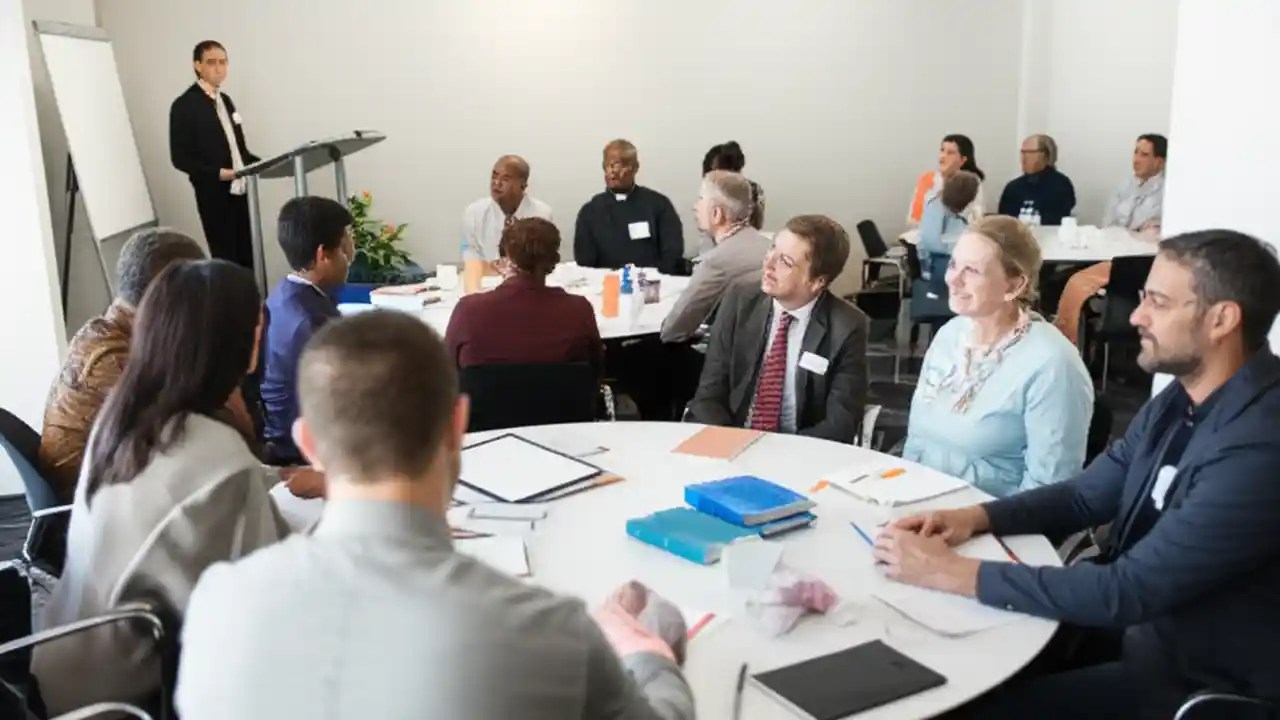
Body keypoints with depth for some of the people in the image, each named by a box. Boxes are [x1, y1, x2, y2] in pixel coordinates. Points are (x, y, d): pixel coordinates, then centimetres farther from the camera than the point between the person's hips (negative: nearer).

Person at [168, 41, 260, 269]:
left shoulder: (225, 100, 16)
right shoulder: (184, 105, -7)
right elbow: (180, 158, -12)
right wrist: (218, 173, -22)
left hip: (241, 190, 7)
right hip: (215, 195, -7)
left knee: (249, 259, 7)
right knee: (227, 261, -2)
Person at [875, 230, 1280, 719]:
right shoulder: (1183, 398, 1)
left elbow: (1128, 591, -30)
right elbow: (1085, 495, 10)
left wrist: (951, 573, -27)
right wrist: (975, 517, -8)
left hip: (1198, 678, -7)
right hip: (1140, 616, 8)